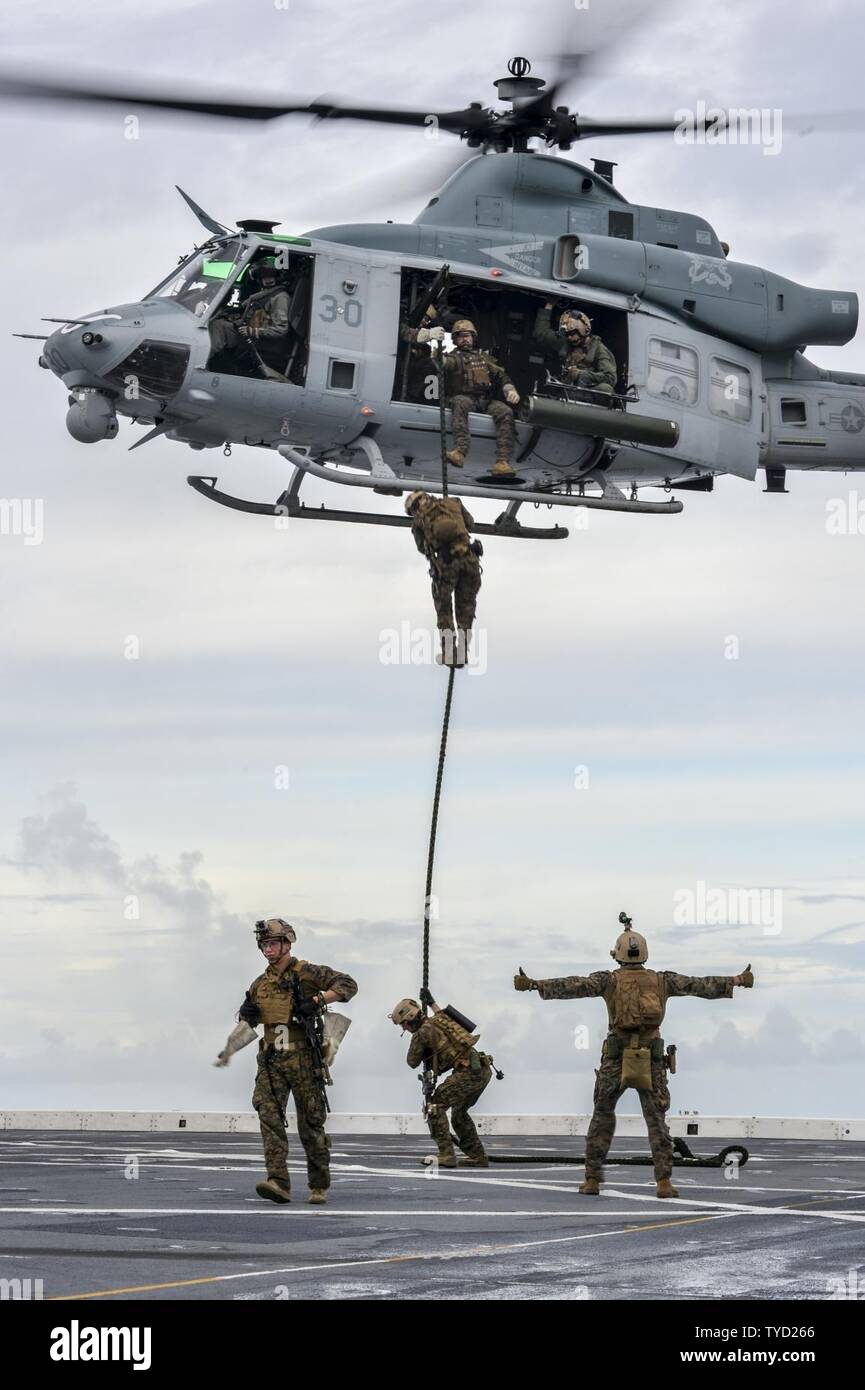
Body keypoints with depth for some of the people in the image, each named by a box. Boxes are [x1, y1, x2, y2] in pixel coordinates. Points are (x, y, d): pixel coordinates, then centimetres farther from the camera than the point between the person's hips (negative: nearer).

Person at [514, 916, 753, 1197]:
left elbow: (573, 986, -13)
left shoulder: (609, 980, -1)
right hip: (651, 1061, 1)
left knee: (602, 1118, 14)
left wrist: (534, 984, -17)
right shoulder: (661, 981, 6)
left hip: (616, 1060, -1)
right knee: (656, 1122, 3)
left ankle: (592, 1179, 10)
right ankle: (664, 1182, -12)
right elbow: (700, 985, 10)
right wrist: (737, 981, 20)